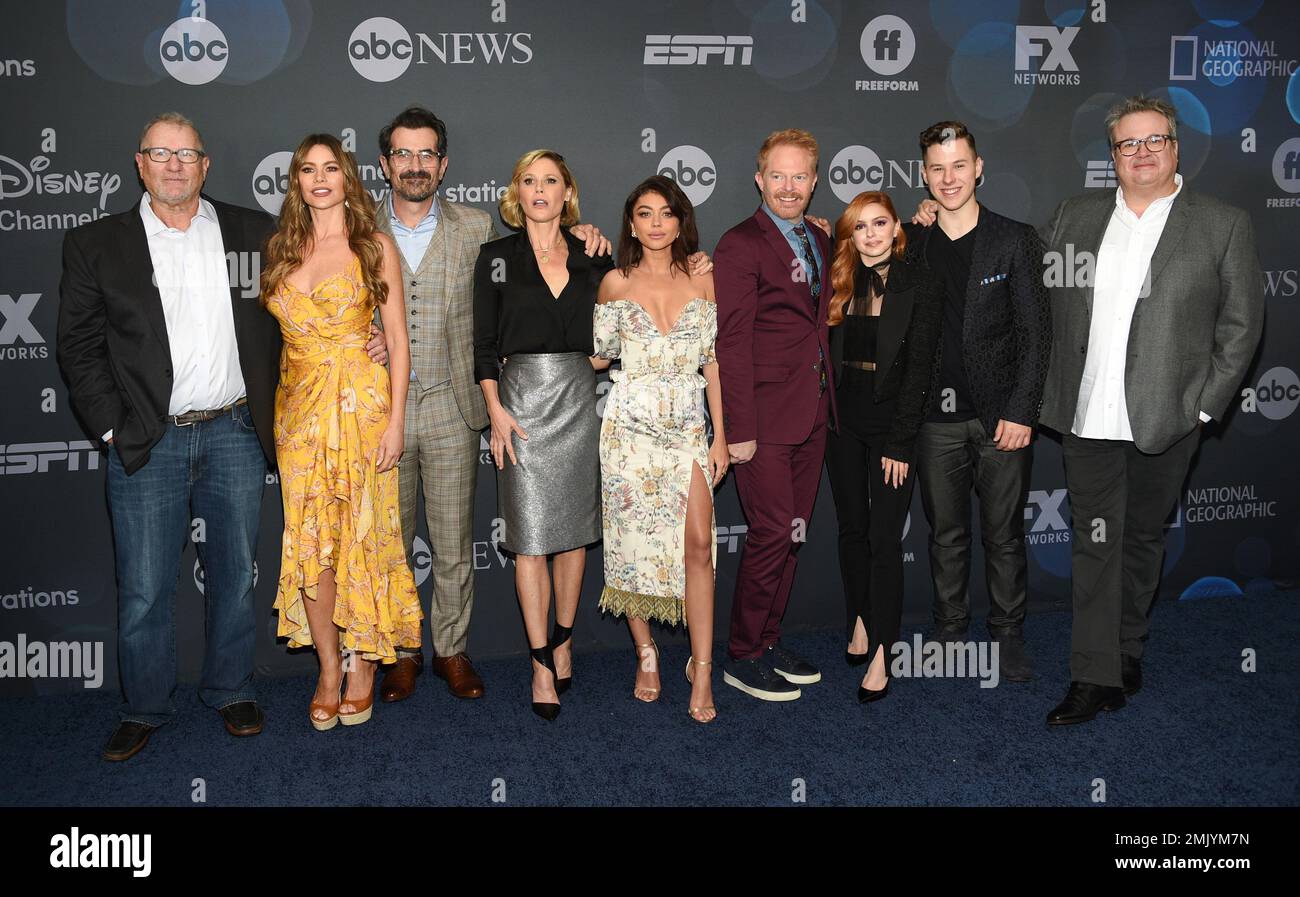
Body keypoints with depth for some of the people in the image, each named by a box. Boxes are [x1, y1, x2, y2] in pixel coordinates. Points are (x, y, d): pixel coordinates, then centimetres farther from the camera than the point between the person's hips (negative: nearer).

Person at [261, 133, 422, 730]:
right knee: (309, 542, 2)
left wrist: (395, 420, -9)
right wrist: (272, 415, 7)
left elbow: (397, 341, -2)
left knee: (363, 535, 2)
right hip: (298, 407, 3)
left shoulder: (375, 246, 0)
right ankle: (329, 669, 16)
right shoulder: (281, 250, 10)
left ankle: (363, 661, 19)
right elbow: (275, 334, 14)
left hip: (361, 404, -3)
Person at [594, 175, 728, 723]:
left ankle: (702, 670, 0)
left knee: (697, 543, -9)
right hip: (630, 424, 0)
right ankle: (645, 653, 21)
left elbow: (712, 361, 7)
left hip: (687, 426, 0)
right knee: (632, 539, 3)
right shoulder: (616, 283, 4)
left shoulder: (703, 282, 6)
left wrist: (720, 435, 4)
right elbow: (599, 351, 12)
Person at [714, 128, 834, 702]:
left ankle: (769, 641, 25)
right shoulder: (740, 245, -9)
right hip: (765, 418, -7)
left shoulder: (819, 241, 15)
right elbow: (731, 344, -14)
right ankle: (743, 658, 9)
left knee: (793, 534, 12)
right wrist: (738, 429, -17)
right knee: (772, 534, -5)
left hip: (812, 416, 7)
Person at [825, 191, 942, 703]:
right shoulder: (838, 283, 7)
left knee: (885, 538, -5)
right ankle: (860, 622, 28)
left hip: (891, 424, -4)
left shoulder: (921, 287, -4)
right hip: (844, 421, 4)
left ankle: (881, 654, 0)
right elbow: (826, 352, 7)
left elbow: (919, 368, -8)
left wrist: (900, 442, -12)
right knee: (852, 527, 11)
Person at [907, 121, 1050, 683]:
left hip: (1001, 415, -2)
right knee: (945, 533, 11)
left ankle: (1008, 635, 20)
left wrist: (1021, 411, -9)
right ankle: (949, 630, 25)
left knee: (1003, 535, 6)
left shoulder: (1014, 241, 0)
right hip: (936, 418, 2)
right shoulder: (911, 245, 6)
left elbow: (1036, 334, -3)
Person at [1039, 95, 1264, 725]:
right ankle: (1096, 677, 7)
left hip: (1167, 418, -1)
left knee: (1143, 537, 13)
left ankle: (1127, 651, 31)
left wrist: (1208, 401, -4)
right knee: (1095, 541, 1)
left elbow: (1241, 321, 2)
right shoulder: (1073, 218, 9)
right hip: (1086, 417, 1)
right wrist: (1048, 389, 3)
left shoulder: (1224, 225, 2)